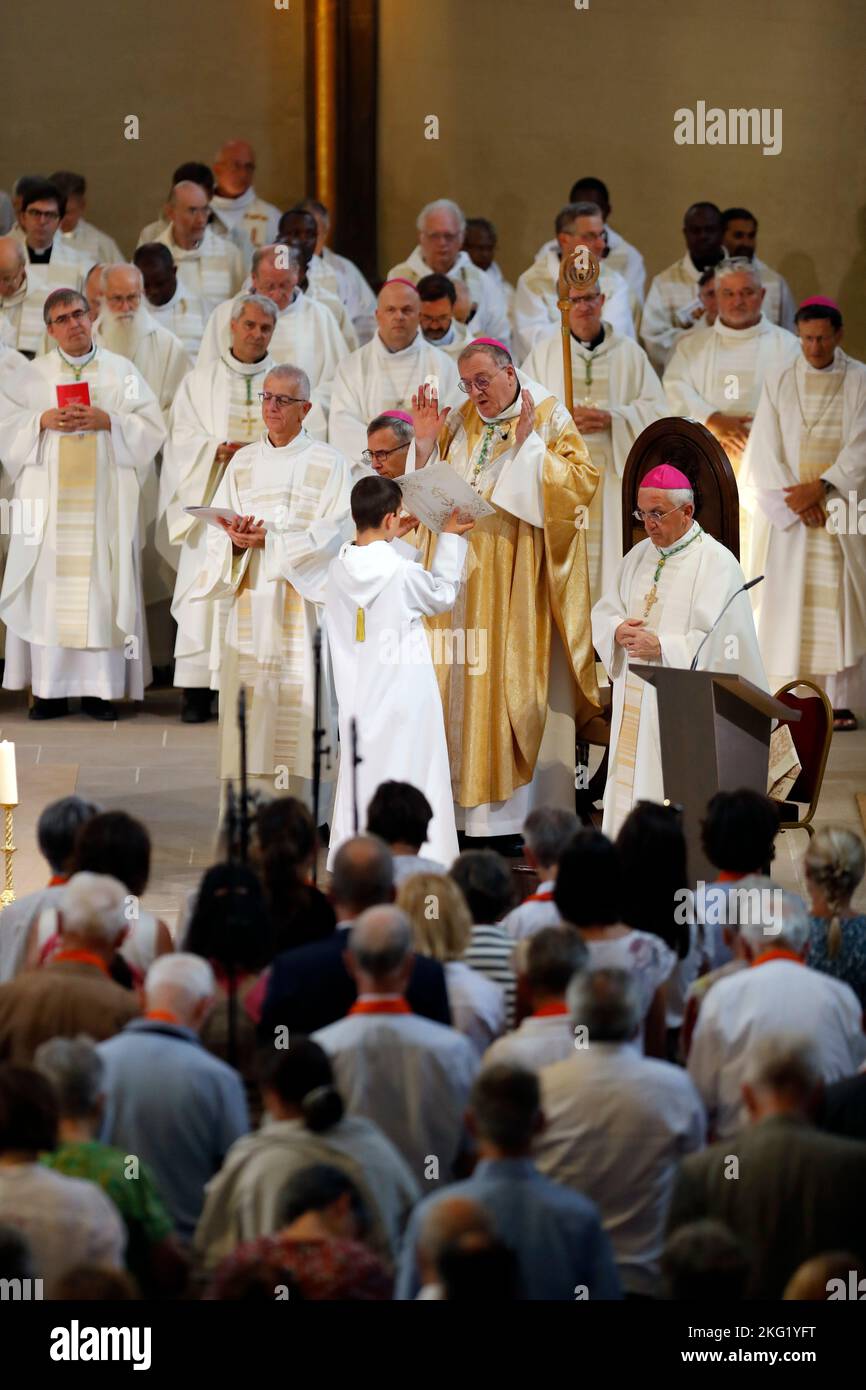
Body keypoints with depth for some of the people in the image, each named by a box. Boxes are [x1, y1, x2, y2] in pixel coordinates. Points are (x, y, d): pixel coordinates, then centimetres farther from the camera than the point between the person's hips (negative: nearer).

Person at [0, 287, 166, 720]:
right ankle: (49, 690, -1)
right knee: (48, 586, -4)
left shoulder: (122, 372, 8)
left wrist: (107, 421, -11)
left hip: (105, 500, 0)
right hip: (49, 500, 0)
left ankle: (101, 689, -1)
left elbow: (151, 427, 3)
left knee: (104, 585, -4)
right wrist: (43, 421, -10)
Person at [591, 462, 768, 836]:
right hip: (633, 706, 7)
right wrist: (618, 630, -4)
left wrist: (662, 647, -19)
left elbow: (721, 641, -16)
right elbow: (603, 613, 19)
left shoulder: (716, 563, -9)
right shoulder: (639, 556, 14)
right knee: (626, 789, 5)